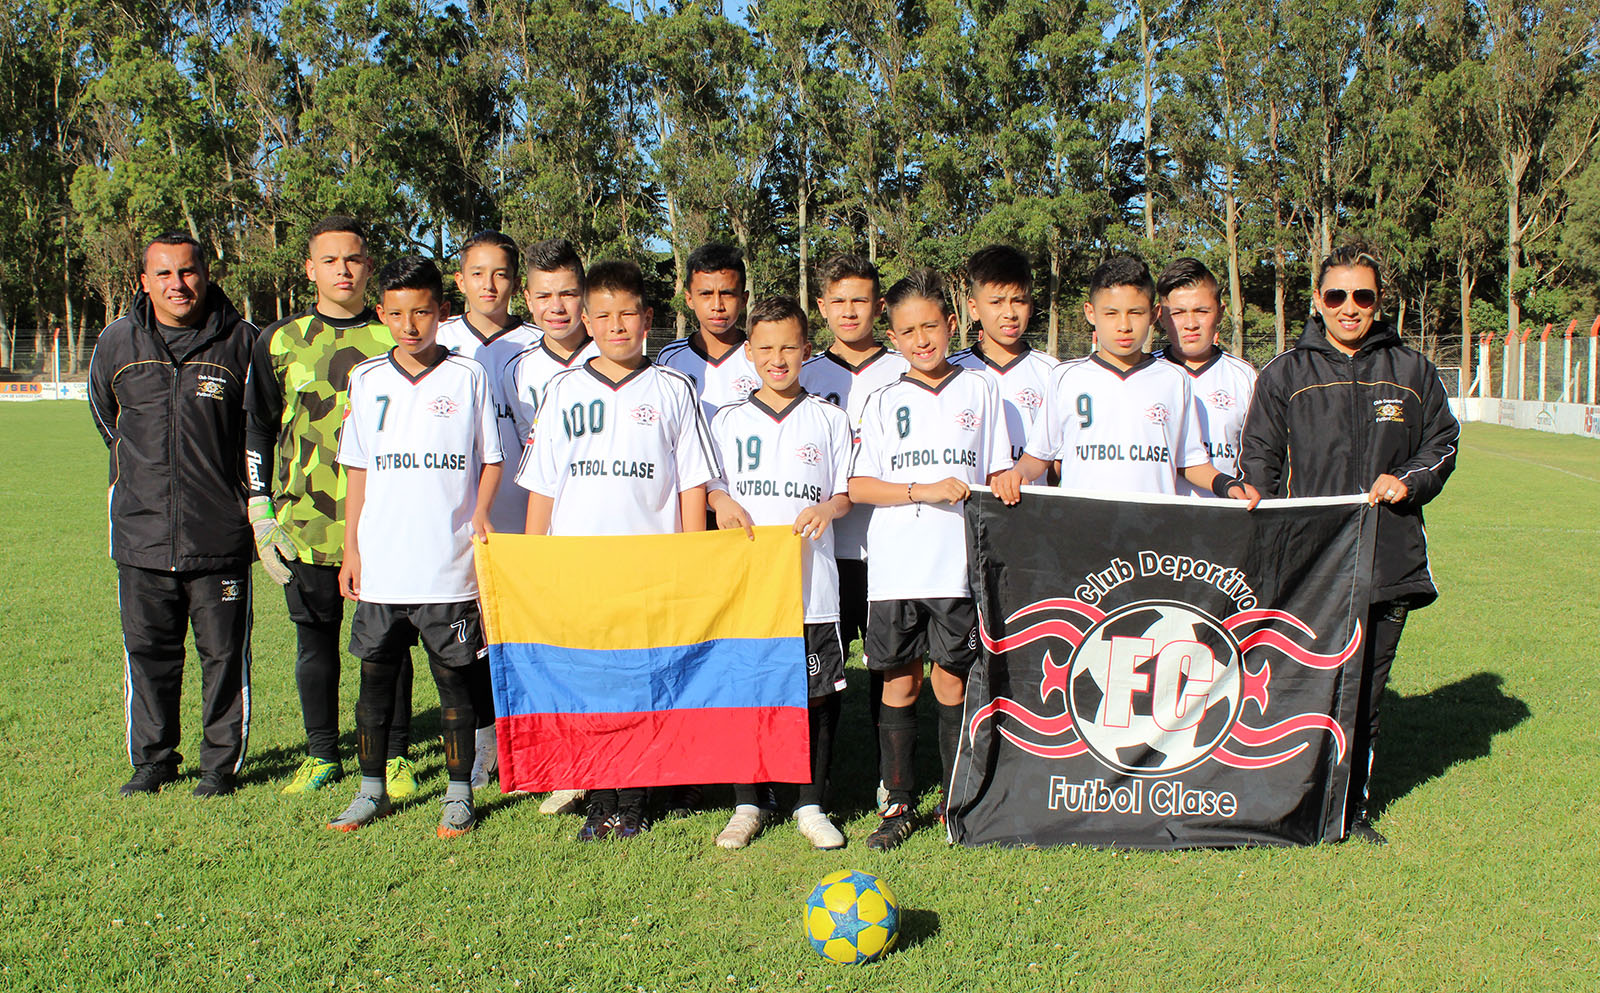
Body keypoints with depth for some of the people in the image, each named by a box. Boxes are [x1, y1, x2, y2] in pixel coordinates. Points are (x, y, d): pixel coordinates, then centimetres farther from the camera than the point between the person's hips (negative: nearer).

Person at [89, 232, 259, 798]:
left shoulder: (241, 341, -2)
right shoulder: (117, 342, 5)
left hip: (221, 535, -2)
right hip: (140, 532, 3)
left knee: (224, 654, 5)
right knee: (147, 651, 11)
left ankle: (222, 764, 18)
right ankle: (152, 760, 26)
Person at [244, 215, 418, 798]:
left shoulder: (393, 341, 4)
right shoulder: (280, 342, 8)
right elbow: (257, 429, 11)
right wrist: (262, 513, 4)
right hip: (306, 522, 2)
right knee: (315, 637, 10)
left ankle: (394, 755, 17)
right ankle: (321, 755, 24)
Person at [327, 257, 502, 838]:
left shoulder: (468, 377, 0)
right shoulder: (366, 380, 7)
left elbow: (491, 460, 5)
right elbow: (357, 469, 11)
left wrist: (480, 514, -11)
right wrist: (351, 550, 8)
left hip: (449, 566, -3)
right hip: (380, 566, 3)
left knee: (454, 680, 5)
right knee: (375, 678, 11)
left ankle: (459, 795, 17)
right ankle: (371, 790, 26)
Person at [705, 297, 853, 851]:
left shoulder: (830, 420, 8)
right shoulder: (728, 421, 10)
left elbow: (849, 493, 7)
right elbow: (708, 487, 13)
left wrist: (827, 509, -14)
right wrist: (721, 502, -9)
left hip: (811, 581, -1)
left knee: (818, 696, 3)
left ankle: (810, 803, 18)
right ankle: (748, 804, 19)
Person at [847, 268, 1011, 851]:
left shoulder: (978, 392, 8)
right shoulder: (884, 402, 8)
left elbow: (998, 477, 9)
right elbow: (859, 485, 1)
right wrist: (927, 490, -11)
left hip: (957, 563, -1)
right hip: (894, 565, 1)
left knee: (950, 680, 4)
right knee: (899, 683, 5)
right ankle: (898, 805, 15)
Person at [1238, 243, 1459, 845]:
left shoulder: (1411, 373, 11)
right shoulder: (1285, 375, 5)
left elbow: (1442, 443, 18)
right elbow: (1257, 463, 5)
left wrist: (1409, 481, -2)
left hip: (1389, 562, 3)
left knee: (1365, 696, 9)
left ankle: (1352, 811, 22)